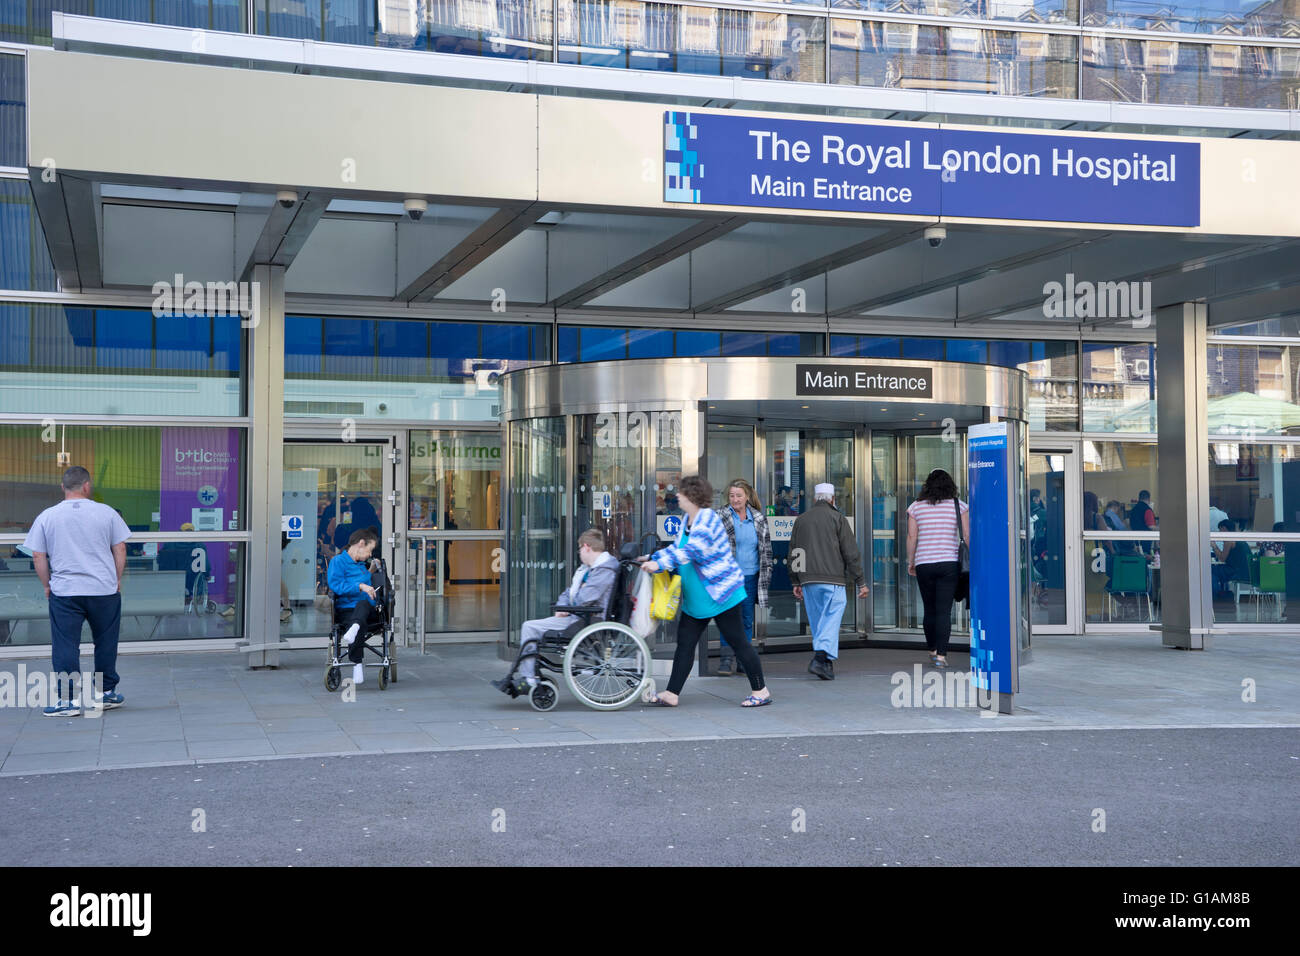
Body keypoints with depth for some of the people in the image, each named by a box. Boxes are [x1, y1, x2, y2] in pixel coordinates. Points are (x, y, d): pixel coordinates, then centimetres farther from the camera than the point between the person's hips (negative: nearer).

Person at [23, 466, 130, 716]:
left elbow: (38, 556, 1)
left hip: (64, 593, -1)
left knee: (65, 646, 2)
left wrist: (47, 585, 11)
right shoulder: (106, 513, 0)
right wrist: (117, 580, 12)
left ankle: (68, 700, 0)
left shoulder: (47, 517, 1)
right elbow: (120, 549, 2)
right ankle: (106, 693, 24)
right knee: (105, 643, 15)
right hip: (104, 590, 1)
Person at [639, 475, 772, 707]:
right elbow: (677, 548, 27)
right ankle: (672, 694, 9)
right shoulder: (688, 520, 12)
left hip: (721, 593, -10)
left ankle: (760, 692, 8)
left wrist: (659, 563, -35)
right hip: (695, 599, 10)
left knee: (738, 643, -2)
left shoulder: (707, 519, -18)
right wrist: (651, 557, 23)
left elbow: (691, 551, -30)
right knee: (685, 644, 6)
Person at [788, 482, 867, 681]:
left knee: (817, 620, 11)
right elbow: (851, 552, -2)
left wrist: (796, 583, 21)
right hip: (832, 578, -4)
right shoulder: (837, 518, 1)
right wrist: (861, 582, 1)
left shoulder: (801, 519, 13)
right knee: (831, 618, -6)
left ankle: (826, 663, 13)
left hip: (808, 581, 4)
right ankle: (821, 657, -23)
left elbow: (793, 554, 15)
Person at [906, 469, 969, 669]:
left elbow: (912, 537, 2)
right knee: (944, 611, -3)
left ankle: (933, 650, 26)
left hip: (924, 564, 1)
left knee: (929, 609, 14)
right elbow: (967, 535, -2)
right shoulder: (959, 506, 2)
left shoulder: (916, 507, 4)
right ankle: (941, 655, -9)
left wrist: (910, 562, 10)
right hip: (949, 563, -1)